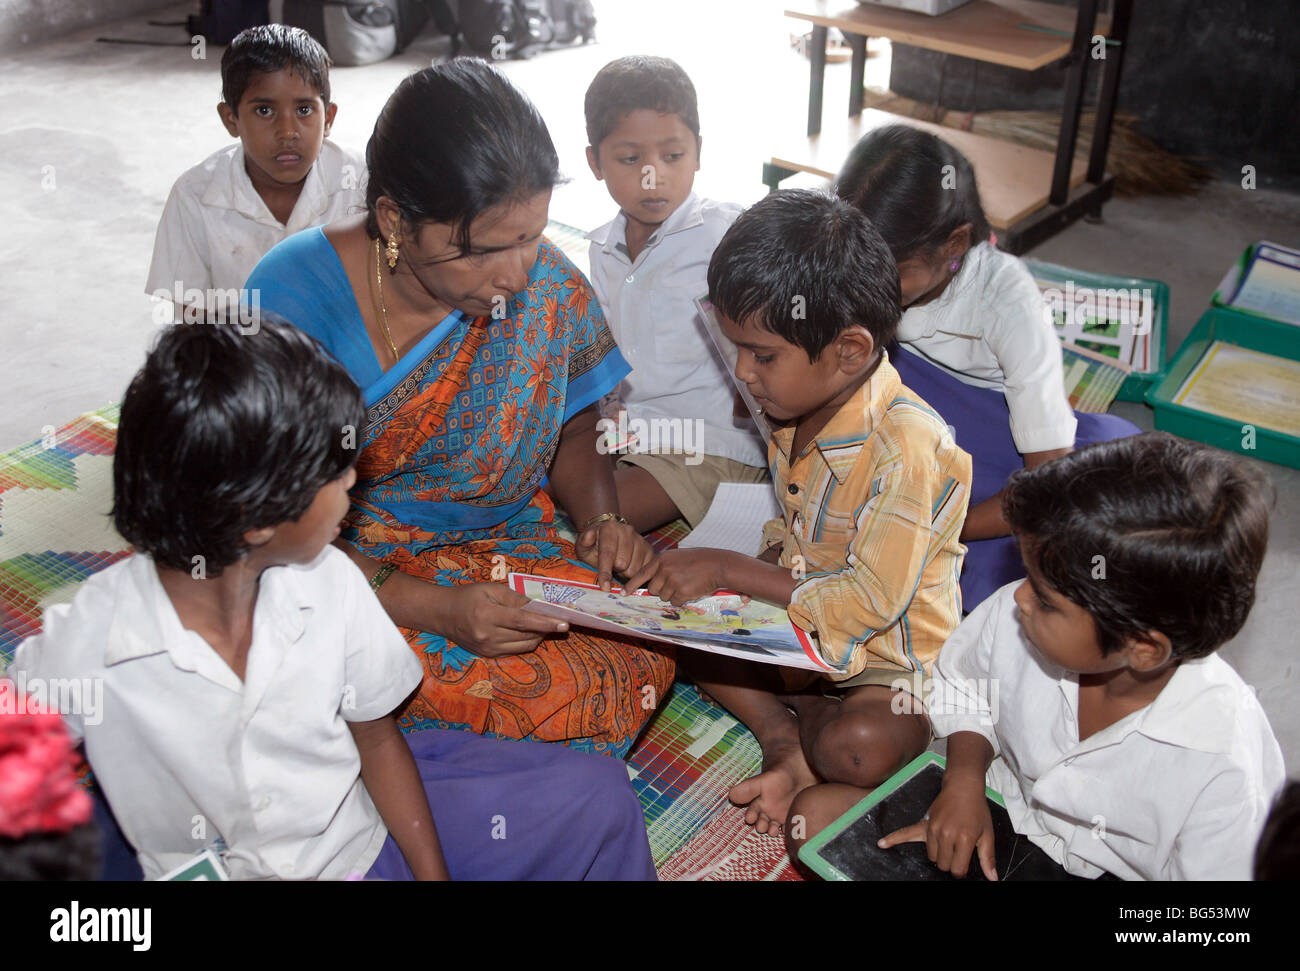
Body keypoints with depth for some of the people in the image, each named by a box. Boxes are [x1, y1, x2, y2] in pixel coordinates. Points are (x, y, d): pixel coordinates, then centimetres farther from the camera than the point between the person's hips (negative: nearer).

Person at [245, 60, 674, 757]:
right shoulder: (292, 300, -18)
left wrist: (602, 522, -10)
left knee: (632, 663, -25)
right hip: (352, 577, -3)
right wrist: (435, 608, -29)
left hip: (511, 550, 4)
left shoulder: (548, 286, -9)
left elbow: (572, 432, 11)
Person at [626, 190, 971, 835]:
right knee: (678, 615, -3)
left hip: (892, 666, -8)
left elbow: (869, 602, -28)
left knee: (858, 747, -35)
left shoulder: (907, 448, -29)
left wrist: (728, 570, -24)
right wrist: (773, 562, -9)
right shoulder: (799, 412, -1)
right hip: (802, 634, 8)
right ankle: (783, 741, -11)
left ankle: (799, 718, -1)